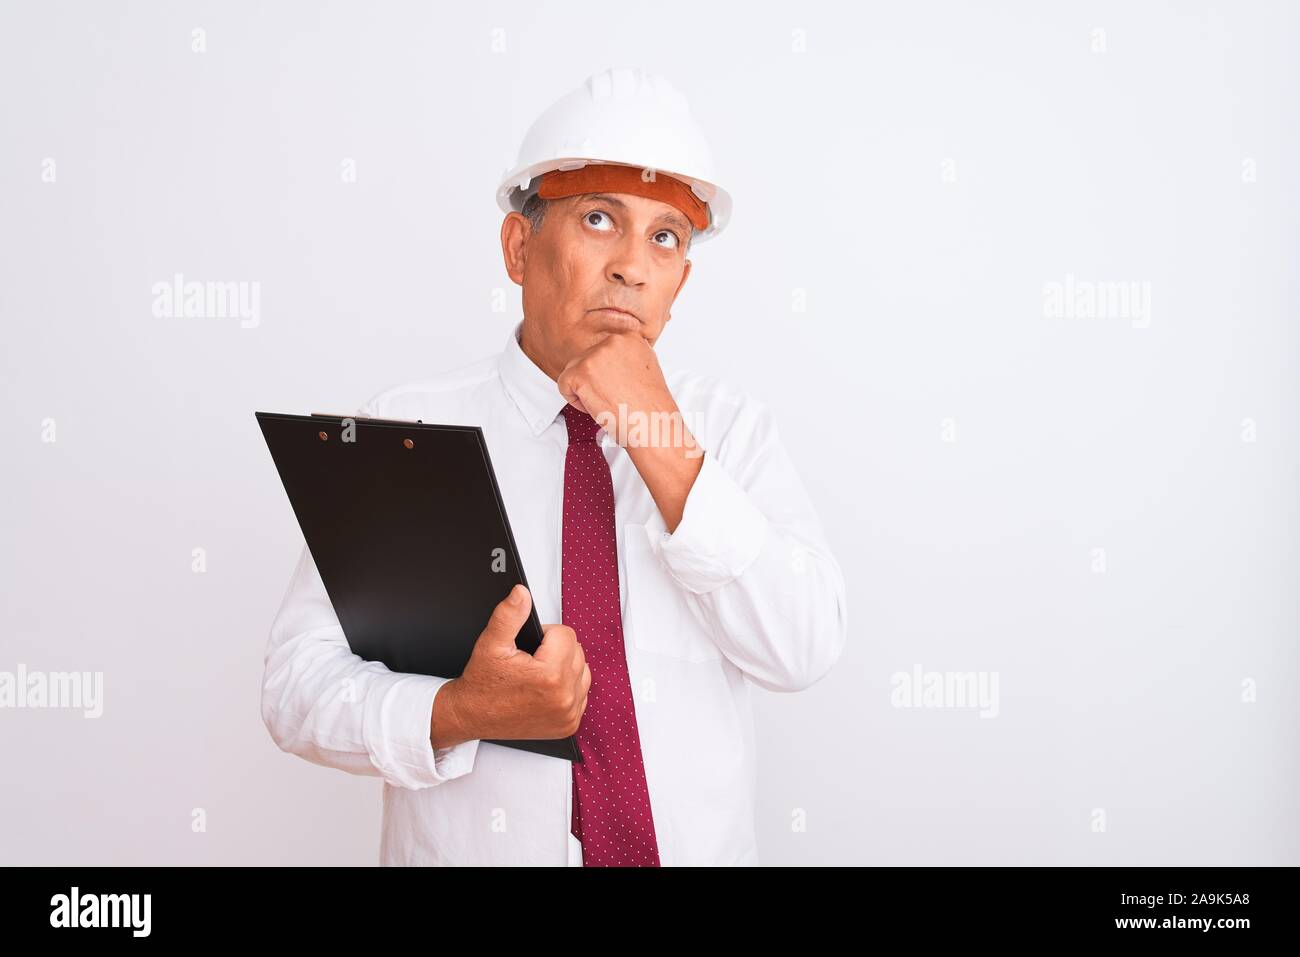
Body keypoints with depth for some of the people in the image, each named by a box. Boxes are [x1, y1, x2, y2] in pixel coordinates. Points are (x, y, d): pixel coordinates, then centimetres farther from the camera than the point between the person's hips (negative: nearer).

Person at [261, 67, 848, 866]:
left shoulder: (731, 425, -3)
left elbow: (803, 650, -14)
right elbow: (301, 681, -11)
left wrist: (663, 443, -21)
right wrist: (459, 712, -29)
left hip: (700, 845, 2)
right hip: (466, 847, -1)